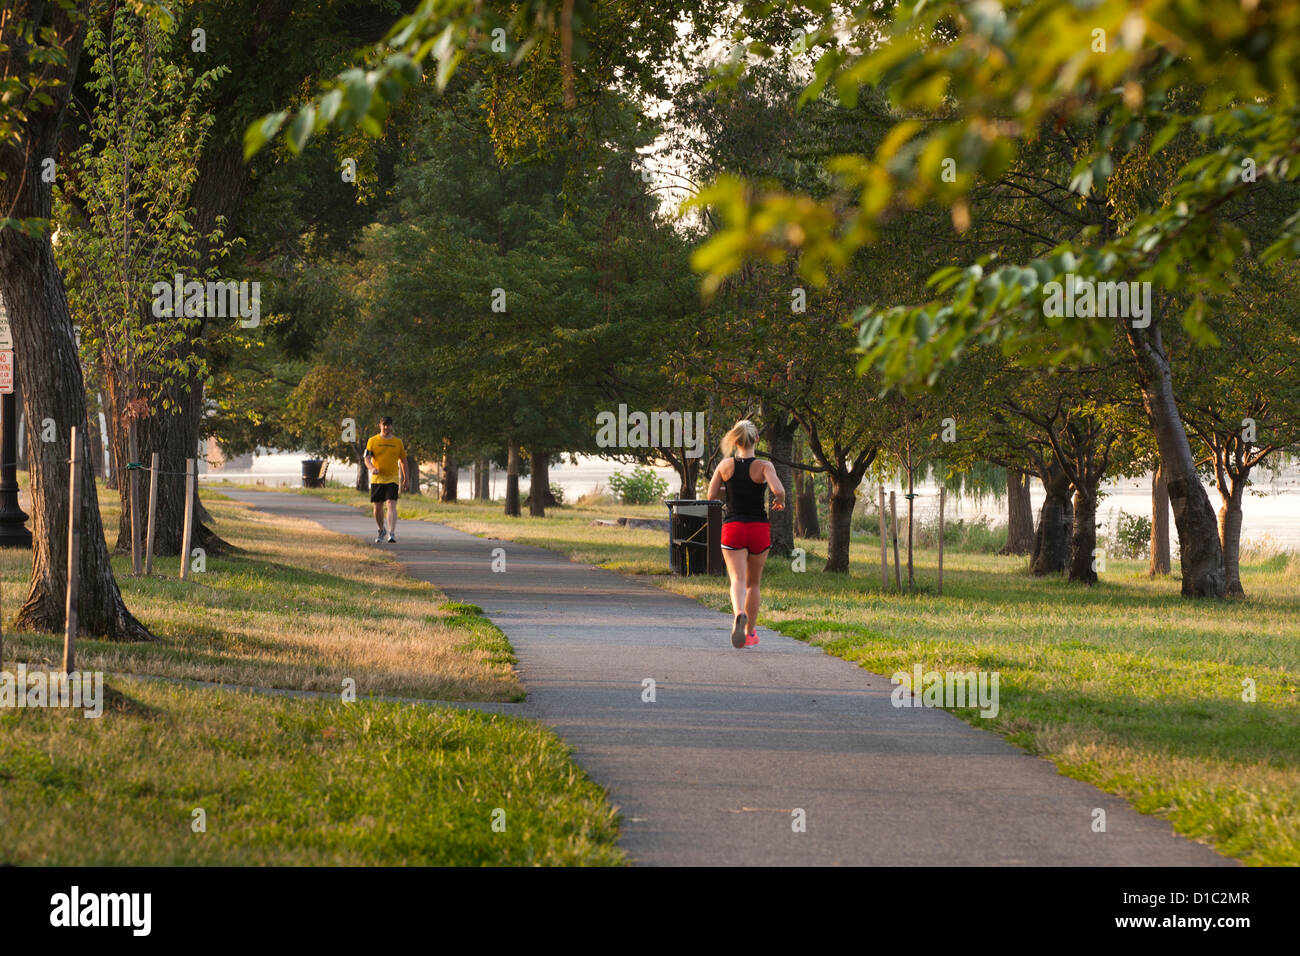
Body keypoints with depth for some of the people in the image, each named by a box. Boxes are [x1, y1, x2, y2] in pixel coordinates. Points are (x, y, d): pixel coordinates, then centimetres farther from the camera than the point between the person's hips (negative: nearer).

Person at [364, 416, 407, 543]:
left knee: (392, 505, -17)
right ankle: (381, 530, 32)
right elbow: (366, 458, -4)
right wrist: (372, 468, -25)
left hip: (392, 479, -1)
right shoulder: (373, 441, 2)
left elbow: (403, 460, 15)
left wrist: (405, 477, 17)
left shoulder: (398, 442, 5)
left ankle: (391, 534, -24)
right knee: (378, 507, 9)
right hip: (377, 479, 1)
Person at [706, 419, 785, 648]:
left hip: (733, 528, 0)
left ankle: (739, 614, -40)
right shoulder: (764, 466, -7)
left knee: (738, 580, -9)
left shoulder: (726, 465, -1)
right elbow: (778, 489, -23)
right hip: (759, 528, 0)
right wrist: (780, 502, 0)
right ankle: (750, 633, 23)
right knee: (753, 583, 17)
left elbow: (711, 494, 1)